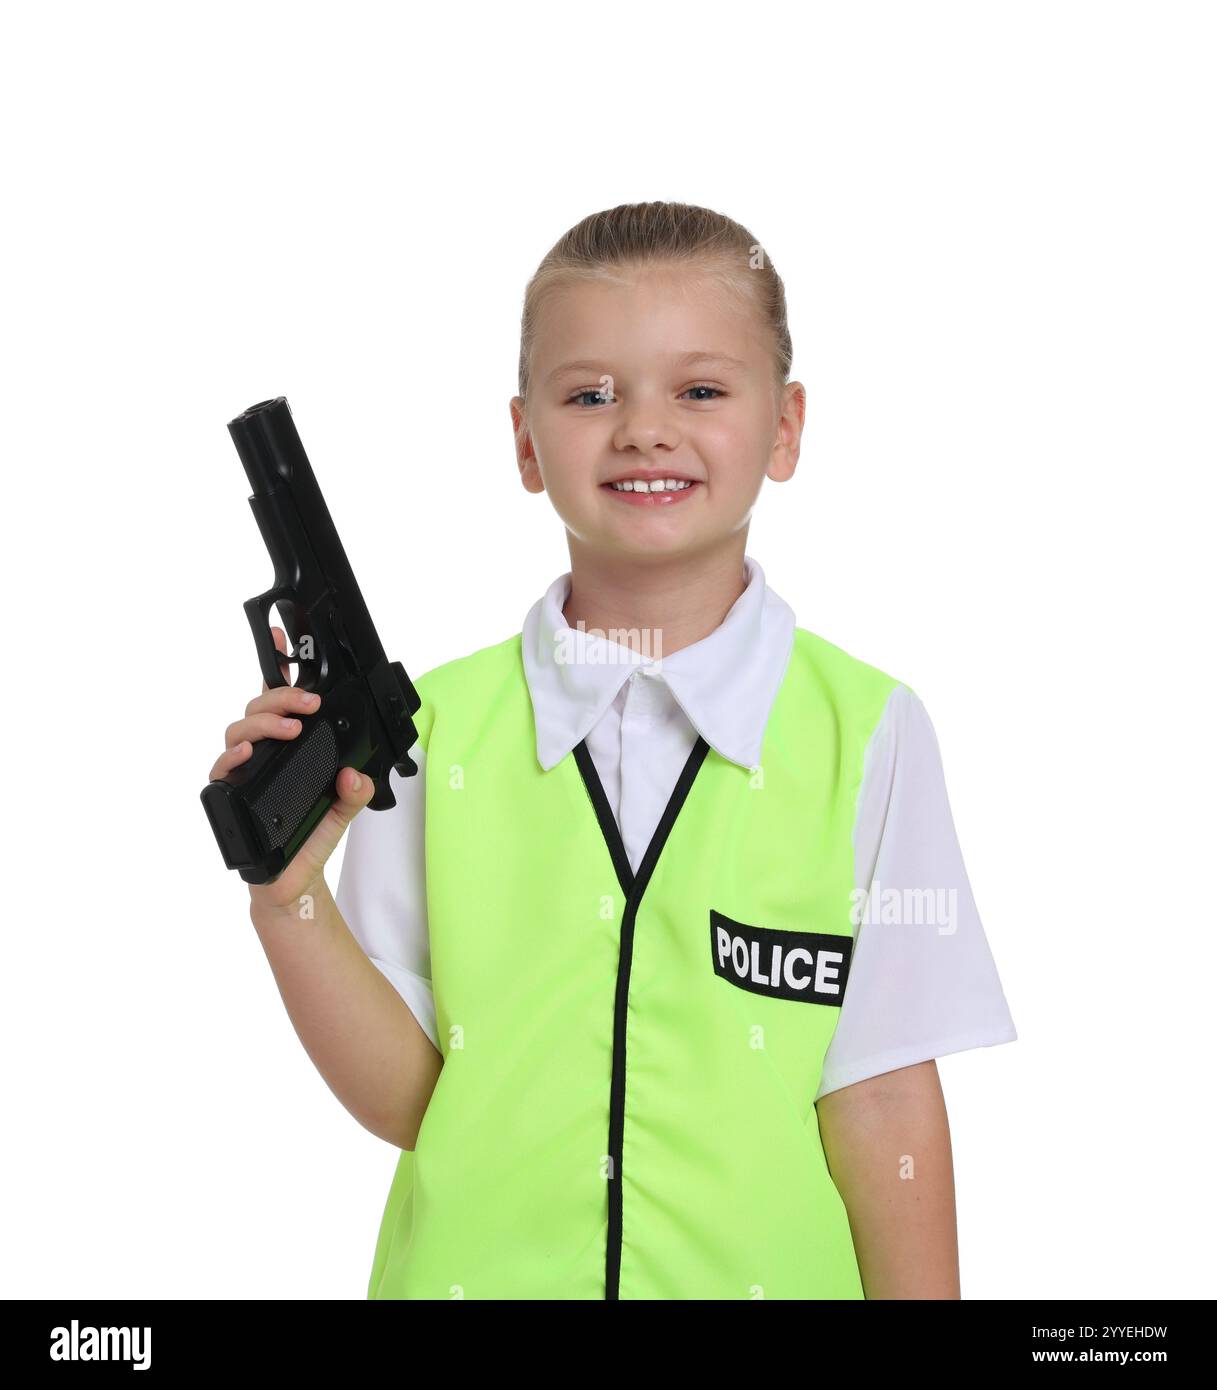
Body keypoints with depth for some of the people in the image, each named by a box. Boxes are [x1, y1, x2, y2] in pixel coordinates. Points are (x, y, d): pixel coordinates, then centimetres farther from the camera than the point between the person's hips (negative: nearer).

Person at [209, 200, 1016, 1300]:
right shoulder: (435, 725, -6)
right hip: (478, 1268, 1)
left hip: (764, 1272, -1)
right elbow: (405, 1099, -5)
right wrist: (288, 892, -16)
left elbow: (882, 1103, -6)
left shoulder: (864, 730, -9)